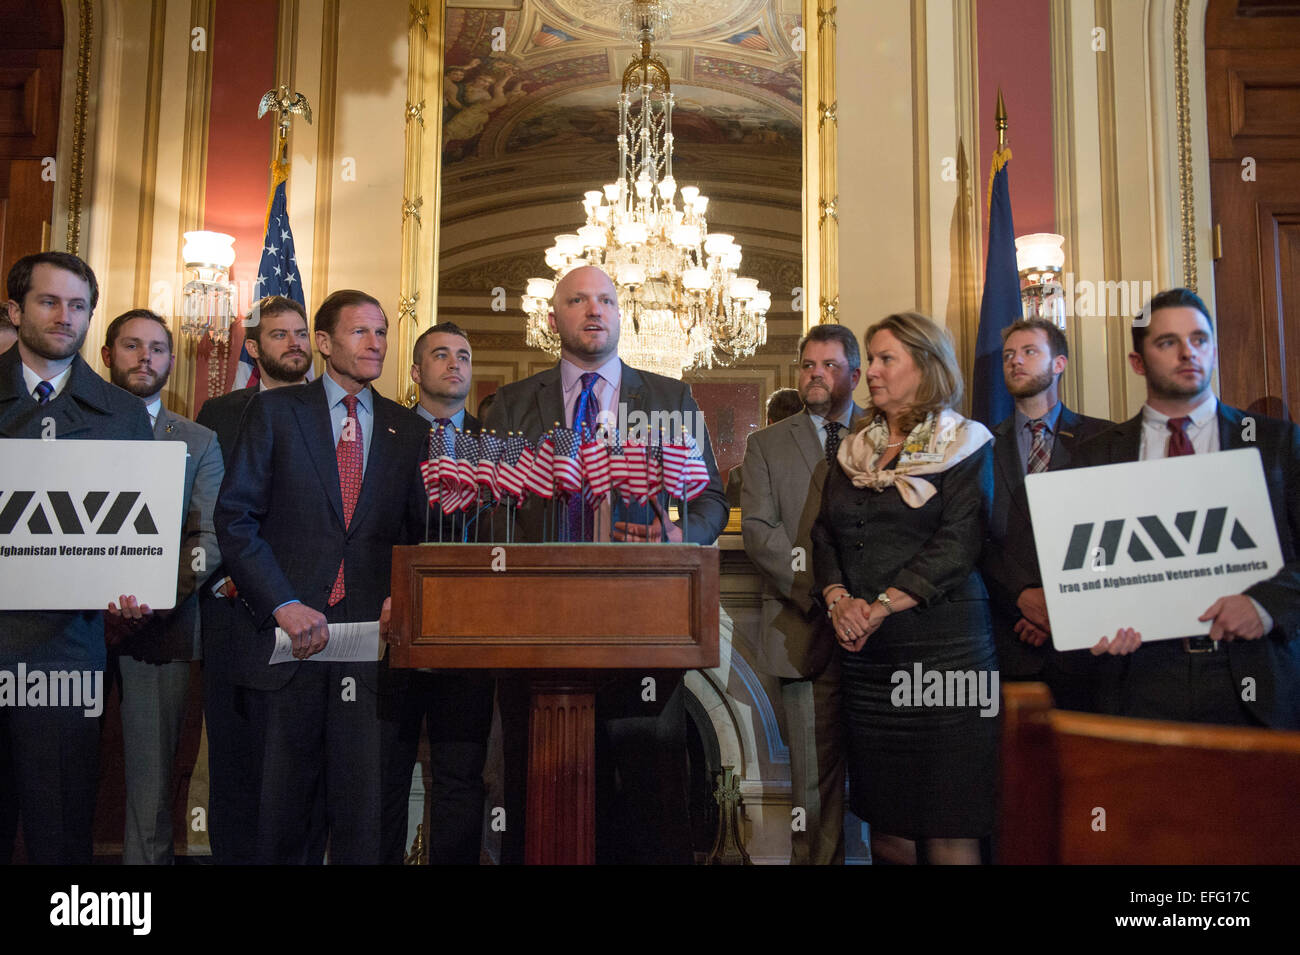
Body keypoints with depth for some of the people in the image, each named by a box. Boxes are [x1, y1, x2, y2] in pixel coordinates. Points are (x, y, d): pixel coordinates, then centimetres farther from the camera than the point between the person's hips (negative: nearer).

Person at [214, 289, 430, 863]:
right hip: (292, 627, -1)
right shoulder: (275, 411, 6)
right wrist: (283, 604, -12)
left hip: (371, 630, 2)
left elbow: (422, 535, 14)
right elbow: (235, 518, -2)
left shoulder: (410, 431, 13)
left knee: (361, 804, 3)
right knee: (283, 799, 8)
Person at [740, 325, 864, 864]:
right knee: (815, 775, 4)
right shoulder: (767, 445, 11)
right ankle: (817, 859, 18)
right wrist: (821, 586, -13)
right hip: (807, 628, 0)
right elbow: (757, 531, 0)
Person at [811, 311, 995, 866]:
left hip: (942, 649, -4)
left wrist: (880, 607, -16)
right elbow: (824, 533, 10)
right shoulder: (853, 450, 17)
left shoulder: (966, 446, 1)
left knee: (947, 831, -2)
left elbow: (958, 543, -10)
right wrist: (838, 599, -8)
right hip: (864, 655, 5)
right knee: (885, 827, 9)